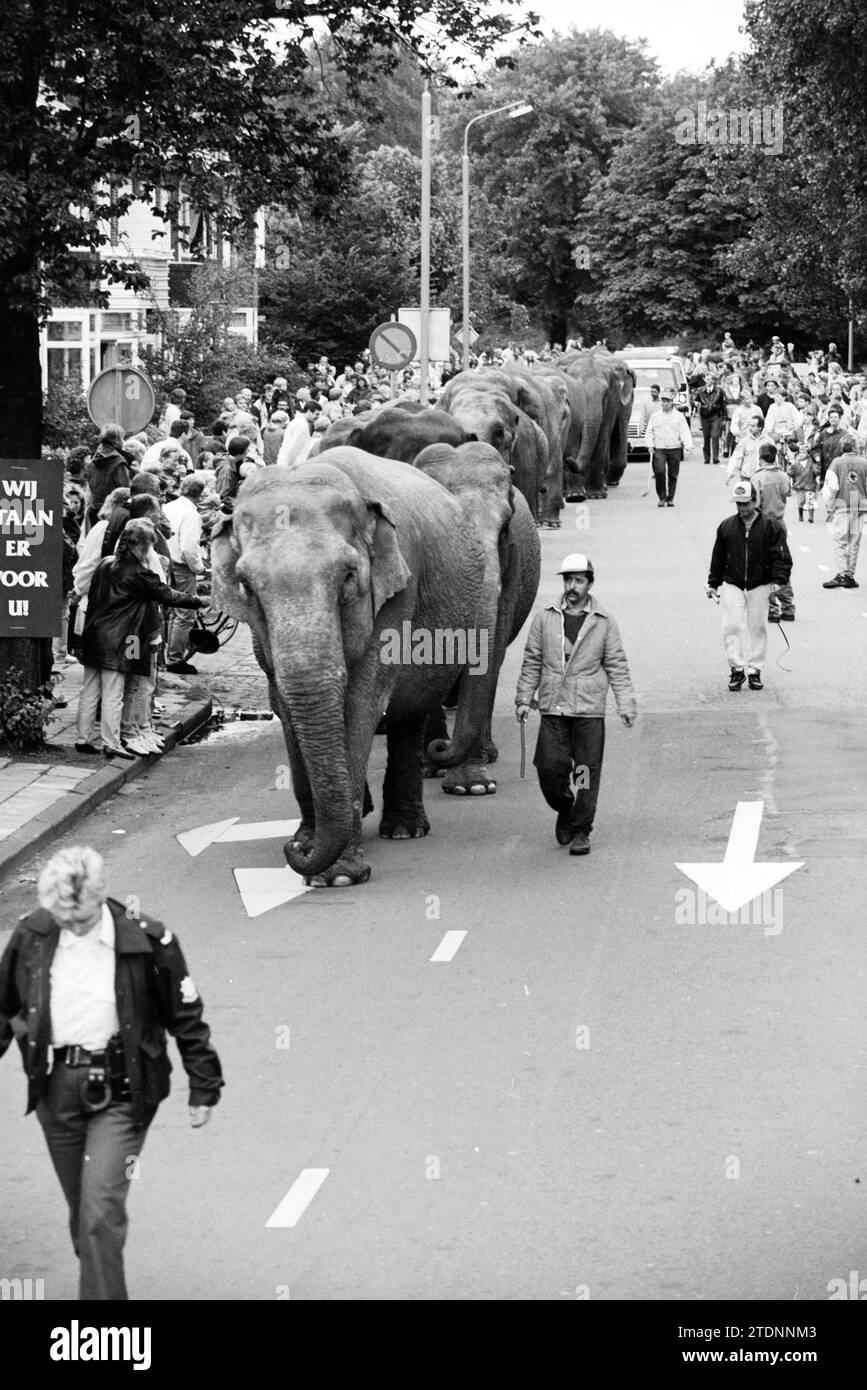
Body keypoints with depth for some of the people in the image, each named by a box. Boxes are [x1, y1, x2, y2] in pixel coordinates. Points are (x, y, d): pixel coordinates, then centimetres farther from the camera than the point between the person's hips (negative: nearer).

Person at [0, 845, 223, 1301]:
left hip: (120, 1089, -4)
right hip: (56, 1087, 4)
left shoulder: (147, 940, -10)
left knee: (101, 1207, -13)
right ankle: (101, 1289, 29)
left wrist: (203, 1088, 2)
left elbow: (186, 1018, -1)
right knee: (81, 1209, 12)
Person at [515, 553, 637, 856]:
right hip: (552, 708, 1)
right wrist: (524, 698, 7)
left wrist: (626, 704, -1)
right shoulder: (544, 618, 6)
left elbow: (617, 666, 5)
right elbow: (532, 661, 11)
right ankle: (564, 810, 26)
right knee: (550, 768, -2)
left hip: (589, 709, -1)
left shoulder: (604, 621, 3)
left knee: (586, 772, -2)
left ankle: (581, 831, 10)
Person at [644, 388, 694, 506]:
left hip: (675, 449, 0)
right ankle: (661, 497, -3)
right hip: (659, 448, 0)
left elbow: (685, 432, -1)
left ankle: (670, 498, 14)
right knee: (659, 471, -16)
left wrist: (688, 446, -15)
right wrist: (650, 444, -3)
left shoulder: (678, 416, 5)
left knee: (673, 474, 3)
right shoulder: (655, 416, 9)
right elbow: (649, 432, 13)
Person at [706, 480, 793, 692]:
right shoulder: (726, 527, 5)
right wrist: (713, 584, 13)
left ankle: (754, 670, 12)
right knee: (732, 626, -9)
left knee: (757, 627, 3)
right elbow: (718, 557, 13)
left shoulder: (770, 527, -2)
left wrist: (778, 581, -14)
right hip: (732, 585, 1)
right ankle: (737, 669, -4)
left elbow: (782, 557, -2)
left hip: (759, 586, -1)